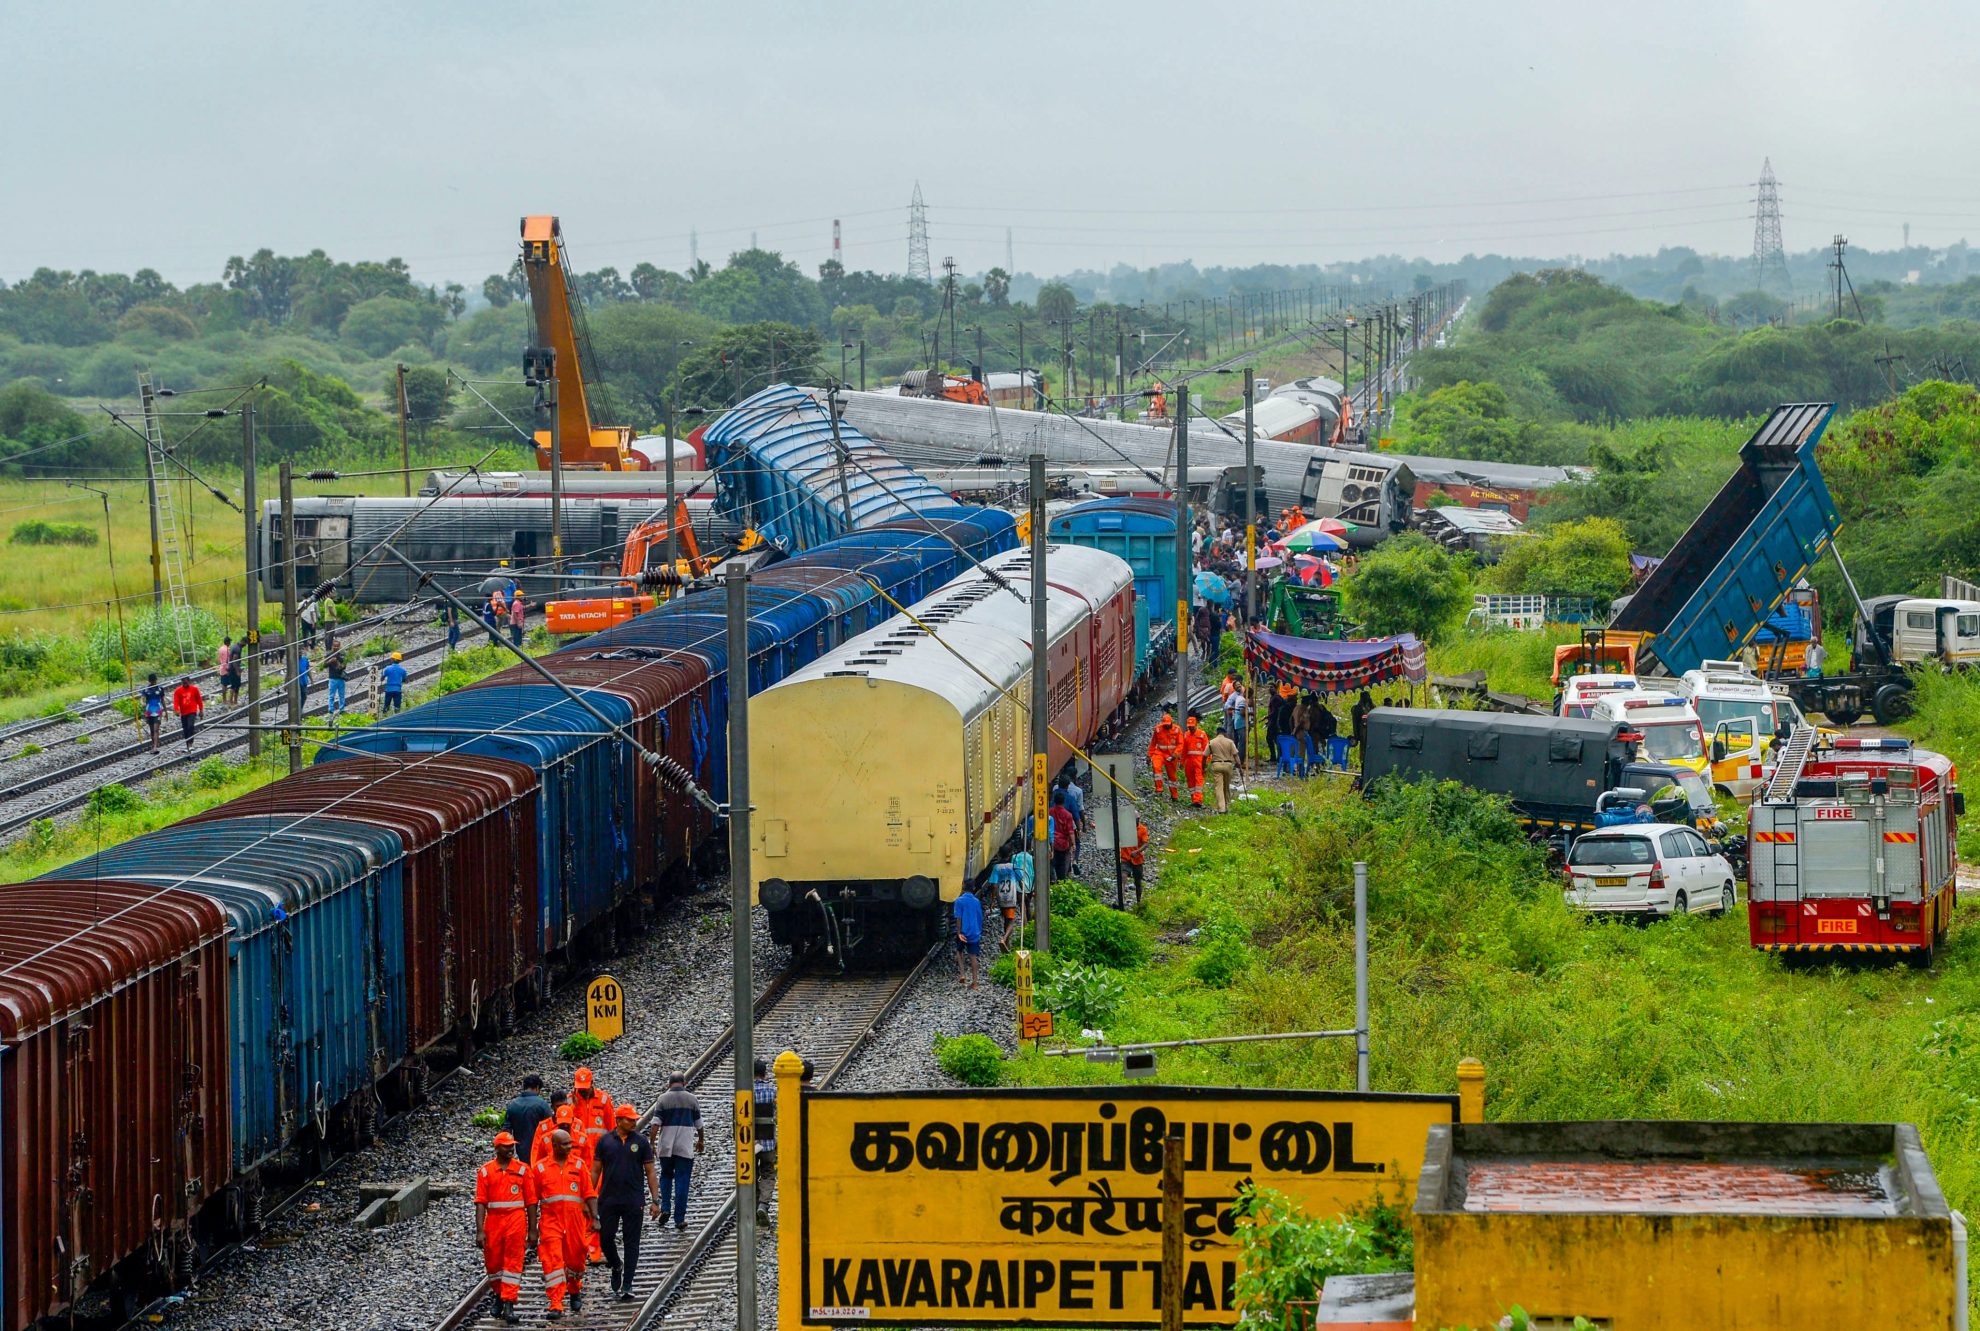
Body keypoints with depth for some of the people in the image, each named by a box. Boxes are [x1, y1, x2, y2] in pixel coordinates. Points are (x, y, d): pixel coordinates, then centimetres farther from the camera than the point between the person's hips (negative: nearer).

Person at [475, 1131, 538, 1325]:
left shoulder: (522, 1169, 5)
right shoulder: (485, 1171, 5)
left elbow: (531, 1201, 7)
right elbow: (480, 1202, 1)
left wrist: (532, 1230, 4)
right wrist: (480, 1231, -7)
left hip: (516, 1220, -1)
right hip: (493, 1220, 1)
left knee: (513, 1264, -7)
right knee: (493, 1263, 9)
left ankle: (509, 1305, -9)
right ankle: (499, 1295, 33)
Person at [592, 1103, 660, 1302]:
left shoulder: (641, 1142, 3)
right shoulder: (605, 1141, 4)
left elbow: (650, 1173, 5)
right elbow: (595, 1171, 7)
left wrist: (655, 1200, -1)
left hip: (633, 1201, -1)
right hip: (608, 1200, 1)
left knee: (631, 1243, -1)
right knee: (605, 1238, 2)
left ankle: (627, 1285, 3)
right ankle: (616, 1266, 32)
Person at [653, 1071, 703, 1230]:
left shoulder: (663, 1098, -2)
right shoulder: (692, 1099, 1)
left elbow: (656, 1122, -6)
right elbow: (698, 1123, 9)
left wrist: (652, 1143, -1)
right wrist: (700, 1140, 25)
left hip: (666, 1146, 0)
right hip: (686, 1146, 0)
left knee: (666, 1176, 19)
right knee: (682, 1180, 2)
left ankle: (665, 1208, 3)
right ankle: (679, 1219, 0)